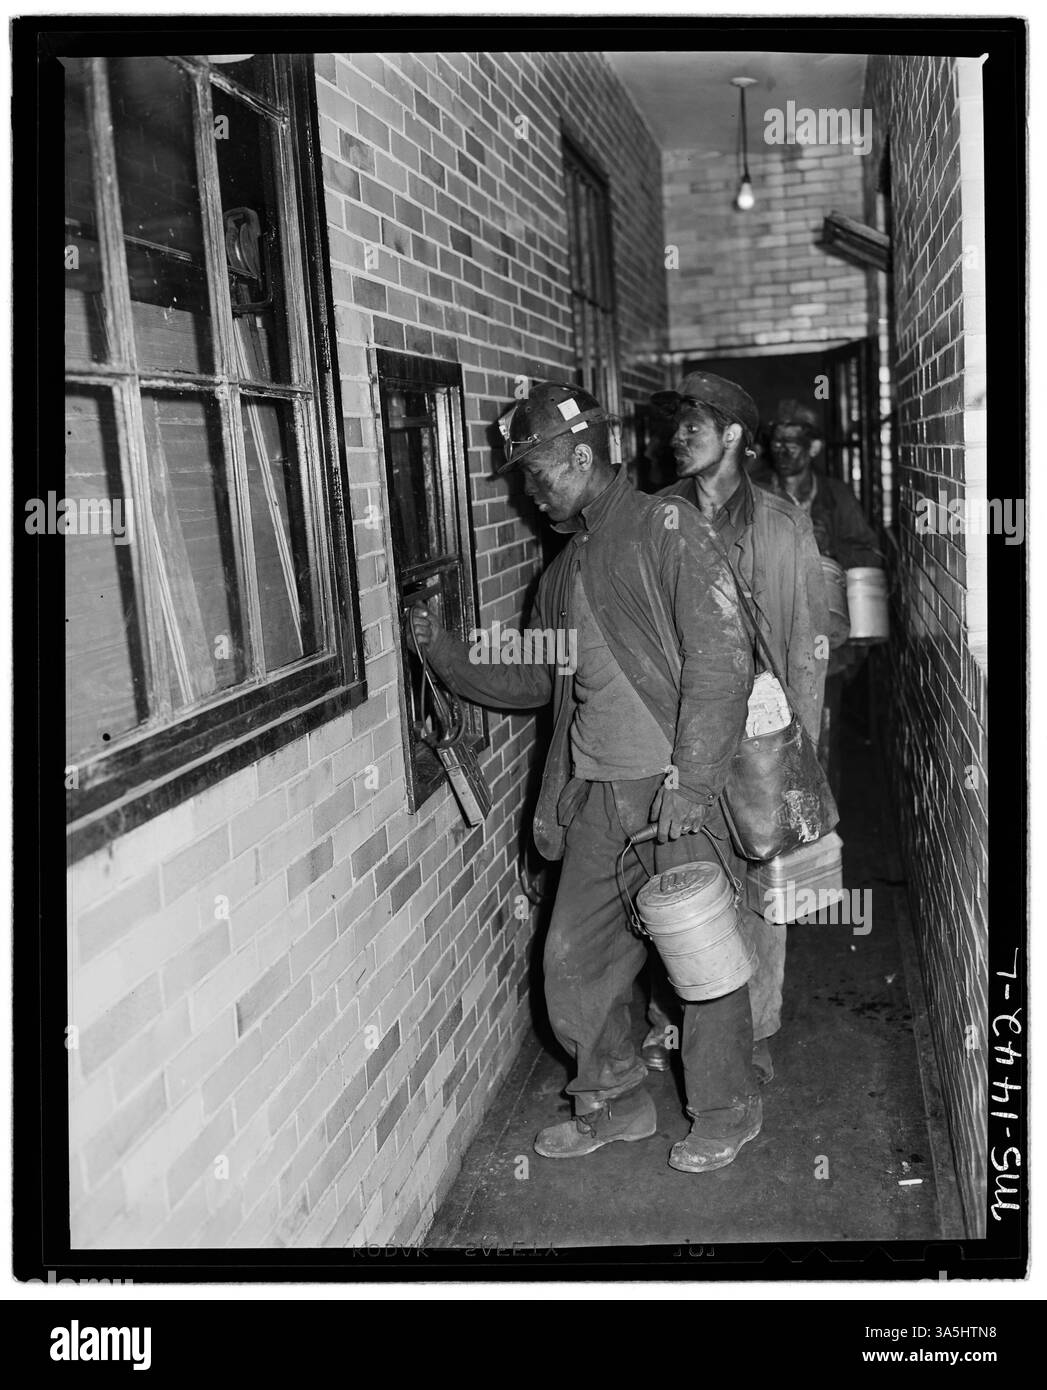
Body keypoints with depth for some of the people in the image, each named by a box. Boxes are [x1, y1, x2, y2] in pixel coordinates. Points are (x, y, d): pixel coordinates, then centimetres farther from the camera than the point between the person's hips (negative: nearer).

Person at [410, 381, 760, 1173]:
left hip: (679, 789, -7)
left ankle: (726, 1113, 28)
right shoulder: (567, 568, 16)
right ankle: (615, 1104, 32)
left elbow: (721, 656, -16)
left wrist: (689, 782, -20)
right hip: (596, 796, 7)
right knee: (575, 958, 11)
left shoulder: (666, 527, -8)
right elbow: (532, 679, 23)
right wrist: (441, 649, 12)